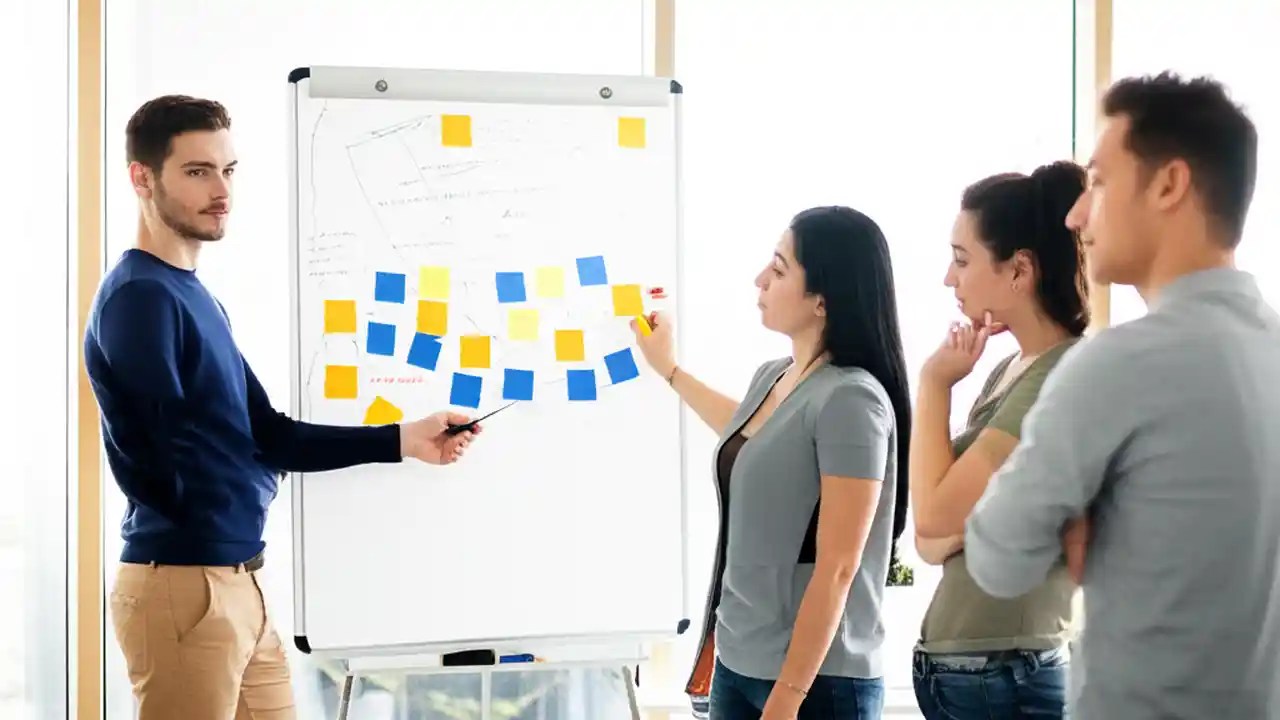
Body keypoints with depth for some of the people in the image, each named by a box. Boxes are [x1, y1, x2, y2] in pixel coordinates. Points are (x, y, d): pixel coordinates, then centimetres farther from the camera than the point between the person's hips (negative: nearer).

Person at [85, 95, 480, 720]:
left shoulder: (196, 297, 15)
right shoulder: (138, 297, -15)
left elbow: (270, 435, 14)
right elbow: (162, 463, -19)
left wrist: (402, 440, 9)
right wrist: (245, 491, 0)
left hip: (238, 582, 9)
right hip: (182, 586, -9)